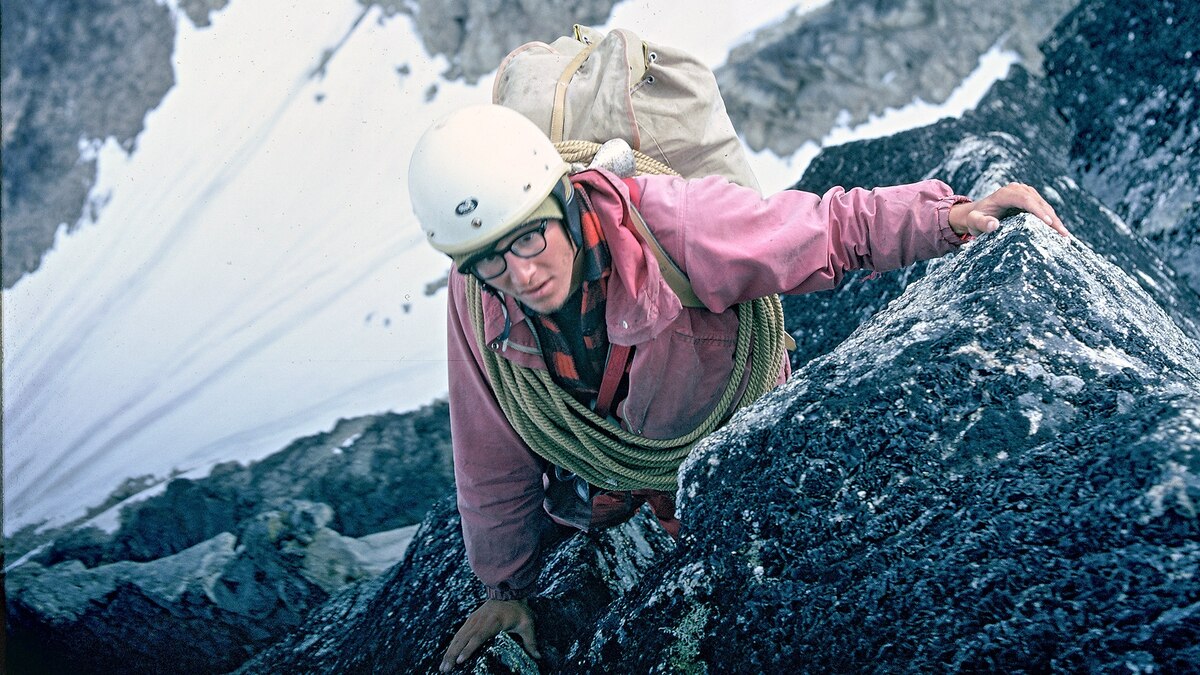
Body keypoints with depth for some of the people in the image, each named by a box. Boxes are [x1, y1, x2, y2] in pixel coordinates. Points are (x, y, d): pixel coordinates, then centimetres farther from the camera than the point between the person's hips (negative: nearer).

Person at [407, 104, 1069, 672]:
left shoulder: (668, 222, -43)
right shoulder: (476, 299, -29)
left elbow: (829, 229, -33)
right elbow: (494, 456, -13)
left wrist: (953, 216, -49)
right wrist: (506, 585, 0)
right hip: (610, 458, 2)